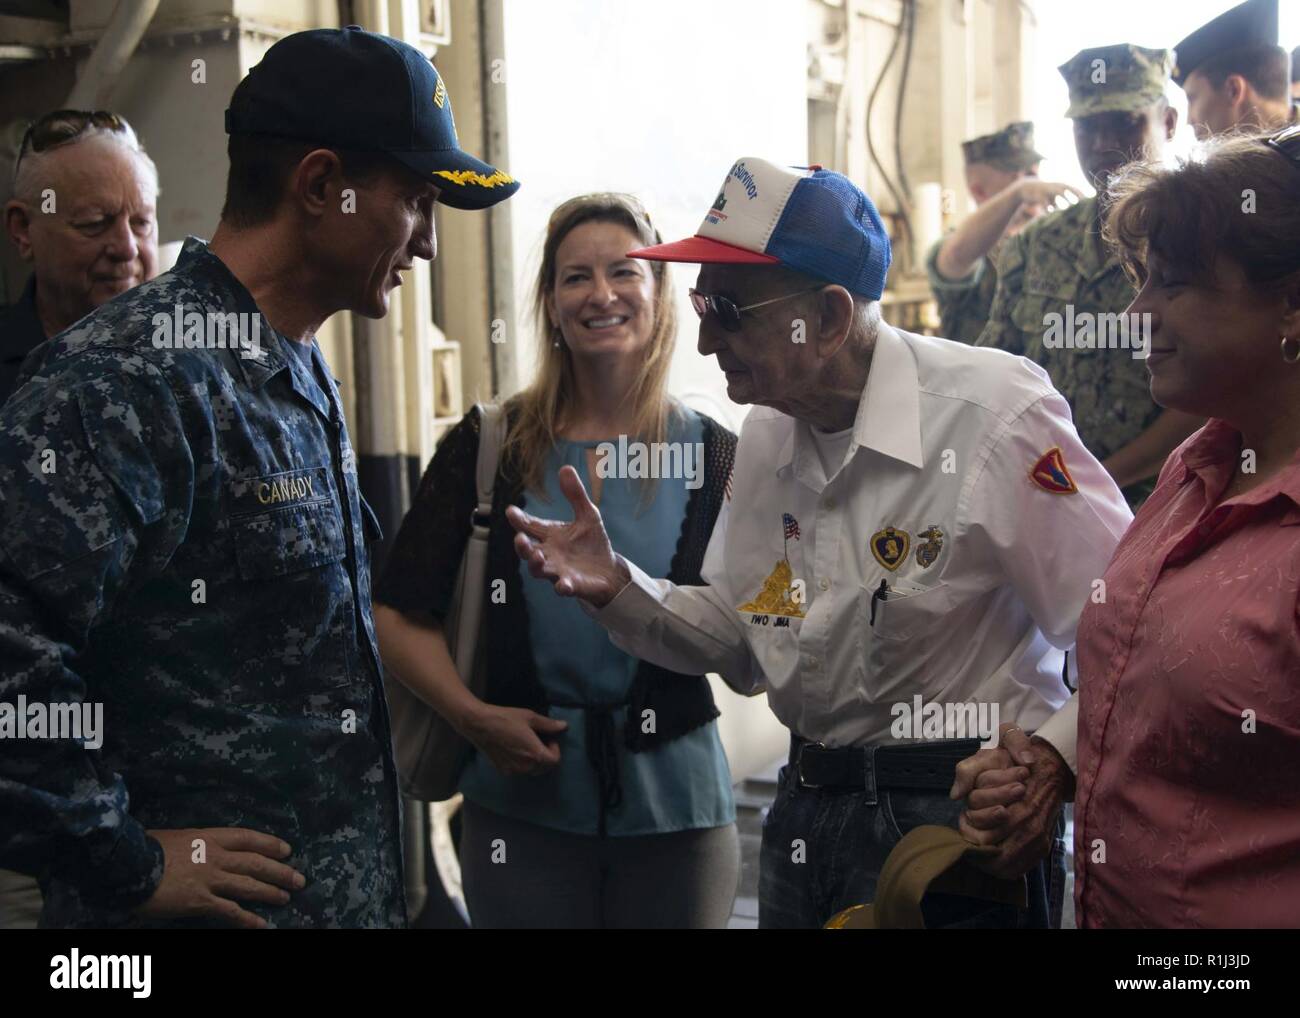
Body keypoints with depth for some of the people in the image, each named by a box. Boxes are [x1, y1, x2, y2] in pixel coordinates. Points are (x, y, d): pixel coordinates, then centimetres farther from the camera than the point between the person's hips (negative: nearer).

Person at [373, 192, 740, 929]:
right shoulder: (491, 445, -1)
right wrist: (473, 715, -14)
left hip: (673, 802, 1)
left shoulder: (713, 454, 0)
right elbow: (401, 613, -1)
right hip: (524, 804, 0)